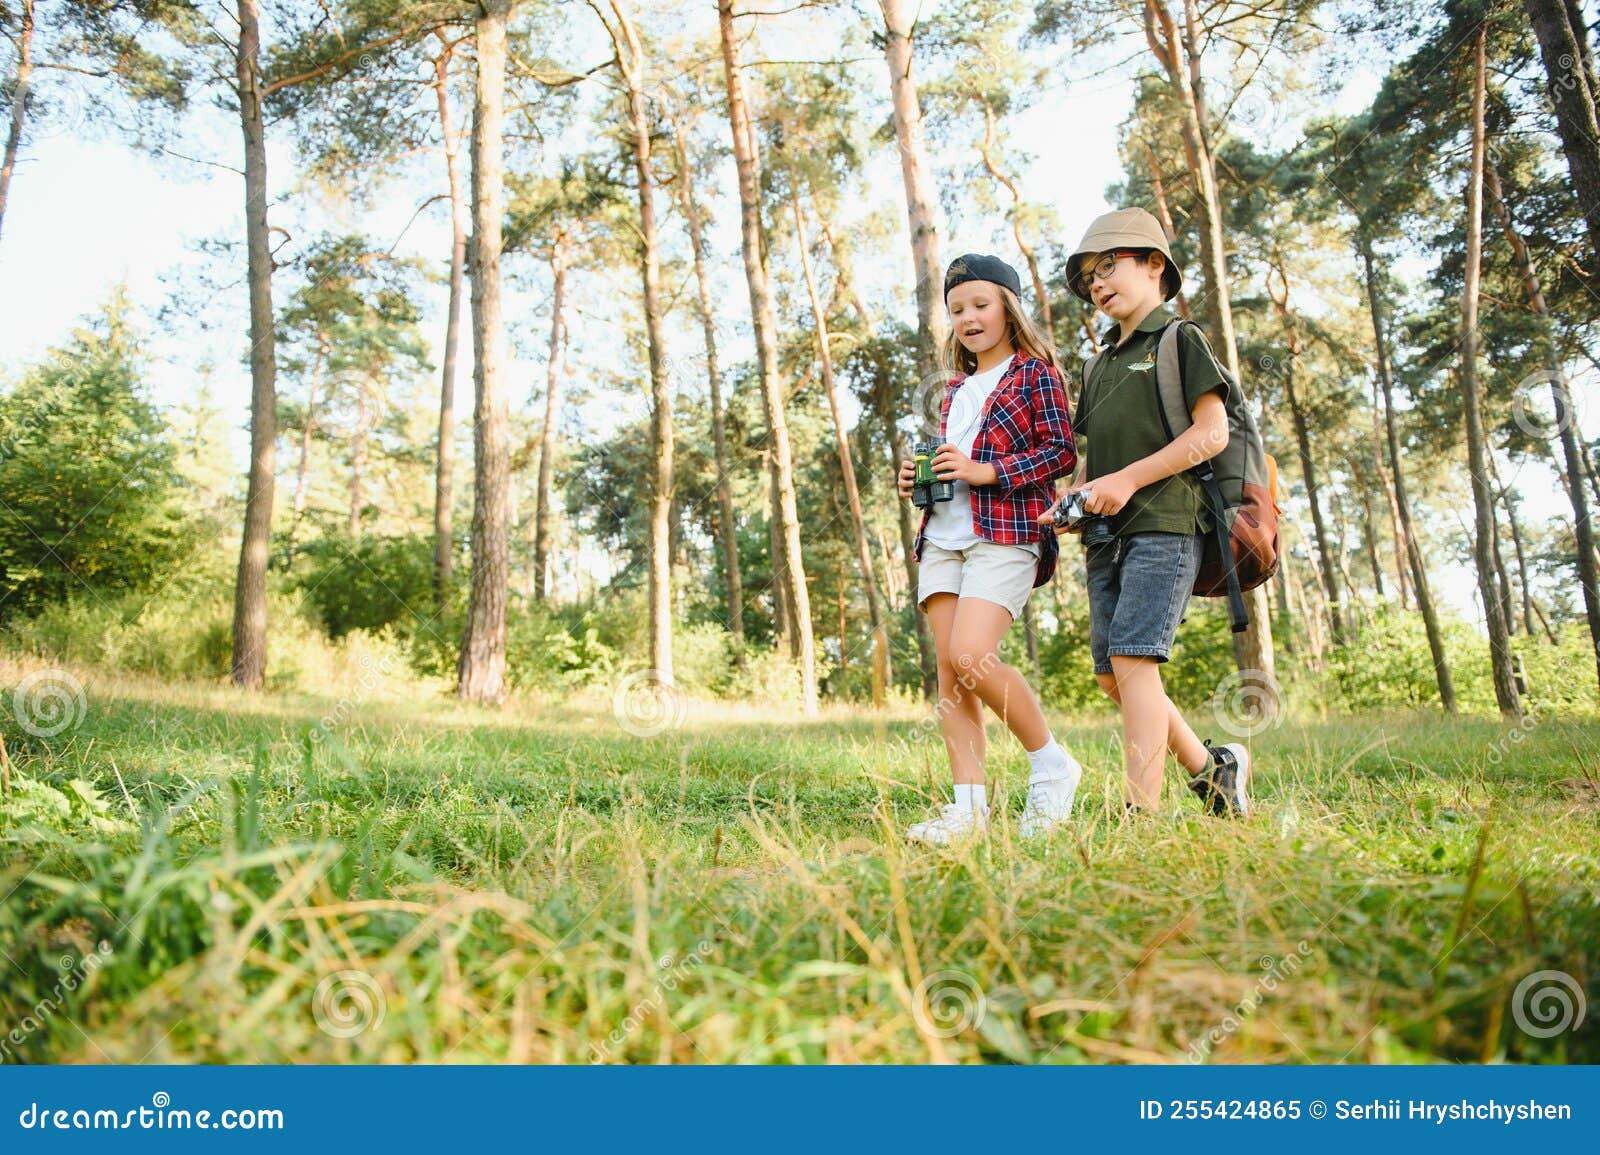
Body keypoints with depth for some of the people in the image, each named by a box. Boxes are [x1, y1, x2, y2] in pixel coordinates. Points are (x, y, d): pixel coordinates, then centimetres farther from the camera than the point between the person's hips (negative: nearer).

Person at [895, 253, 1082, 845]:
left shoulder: (1034, 373, 4)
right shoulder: (955, 388, 24)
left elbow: (1062, 452, -5)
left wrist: (989, 471, -15)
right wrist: (915, 479, 10)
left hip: (1006, 533, -7)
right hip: (943, 535, 7)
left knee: (972, 656, -22)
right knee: (948, 668, -2)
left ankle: (1050, 764, 0)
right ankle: (969, 808, 0)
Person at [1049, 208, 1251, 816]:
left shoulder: (1179, 339, 3)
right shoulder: (1100, 366, 24)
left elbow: (1212, 432, -7)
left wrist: (1129, 479, -15)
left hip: (1164, 523, -7)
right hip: (1106, 534, 8)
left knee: (1132, 657, -18)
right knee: (1110, 674, 4)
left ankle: (1143, 810, -15)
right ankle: (1212, 765, 20)